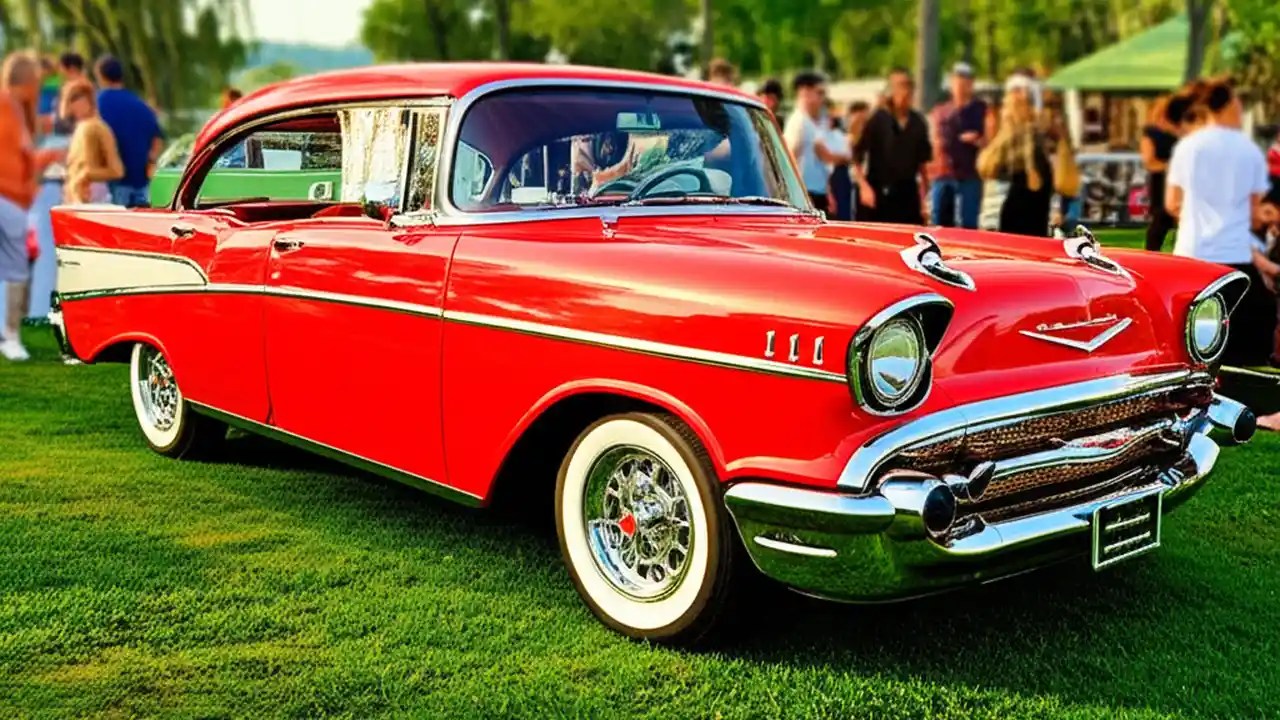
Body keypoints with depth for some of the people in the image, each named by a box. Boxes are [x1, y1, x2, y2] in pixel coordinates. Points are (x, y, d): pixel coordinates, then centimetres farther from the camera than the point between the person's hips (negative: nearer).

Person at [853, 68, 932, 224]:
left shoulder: (918, 123, 9)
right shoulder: (877, 120, -5)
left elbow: (923, 161, 16)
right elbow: (857, 156, -6)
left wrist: (924, 194, 12)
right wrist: (864, 186, -15)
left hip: (909, 194, 5)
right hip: (881, 194, -4)